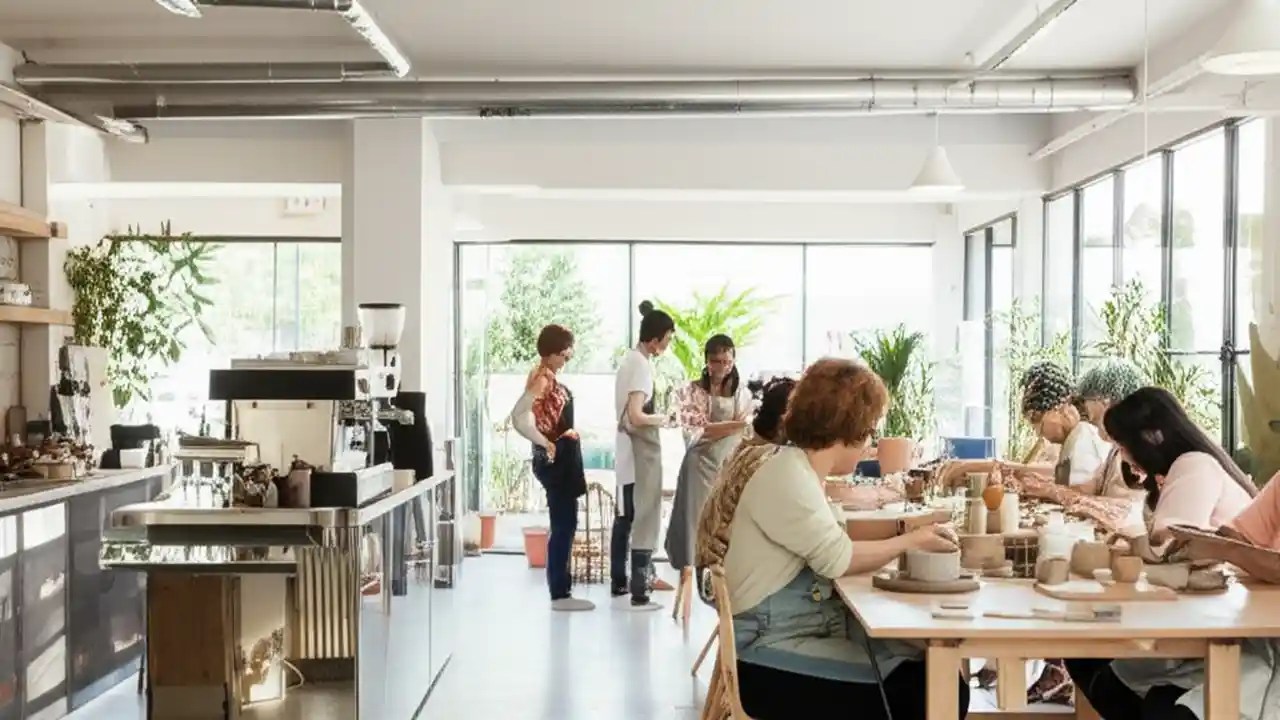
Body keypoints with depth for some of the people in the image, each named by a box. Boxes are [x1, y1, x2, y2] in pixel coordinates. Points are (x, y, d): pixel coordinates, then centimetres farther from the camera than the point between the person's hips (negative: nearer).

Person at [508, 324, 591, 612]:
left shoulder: (549, 376, 11)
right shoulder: (542, 377, -18)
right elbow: (518, 417, -28)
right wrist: (545, 443, -20)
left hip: (563, 459, 10)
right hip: (556, 460, -10)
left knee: (565, 525, 13)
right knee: (563, 526, -3)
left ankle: (561, 589, 20)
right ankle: (559, 594, 4)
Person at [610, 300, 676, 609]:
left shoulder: (628, 358, 10)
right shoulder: (642, 365, -19)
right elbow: (636, 416, -25)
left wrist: (652, 415, 7)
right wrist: (660, 419, -9)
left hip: (626, 450, 9)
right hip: (642, 452, -9)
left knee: (625, 518, 16)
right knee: (645, 520, -4)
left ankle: (619, 582, 25)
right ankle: (639, 592, -2)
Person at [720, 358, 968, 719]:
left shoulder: (801, 472, 14)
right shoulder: (786, 477, -15)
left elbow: (829, 556, 9)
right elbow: (838, 558, -14)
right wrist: (910, 542, -2)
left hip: (813, 632, 9)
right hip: (772, 653, -9)